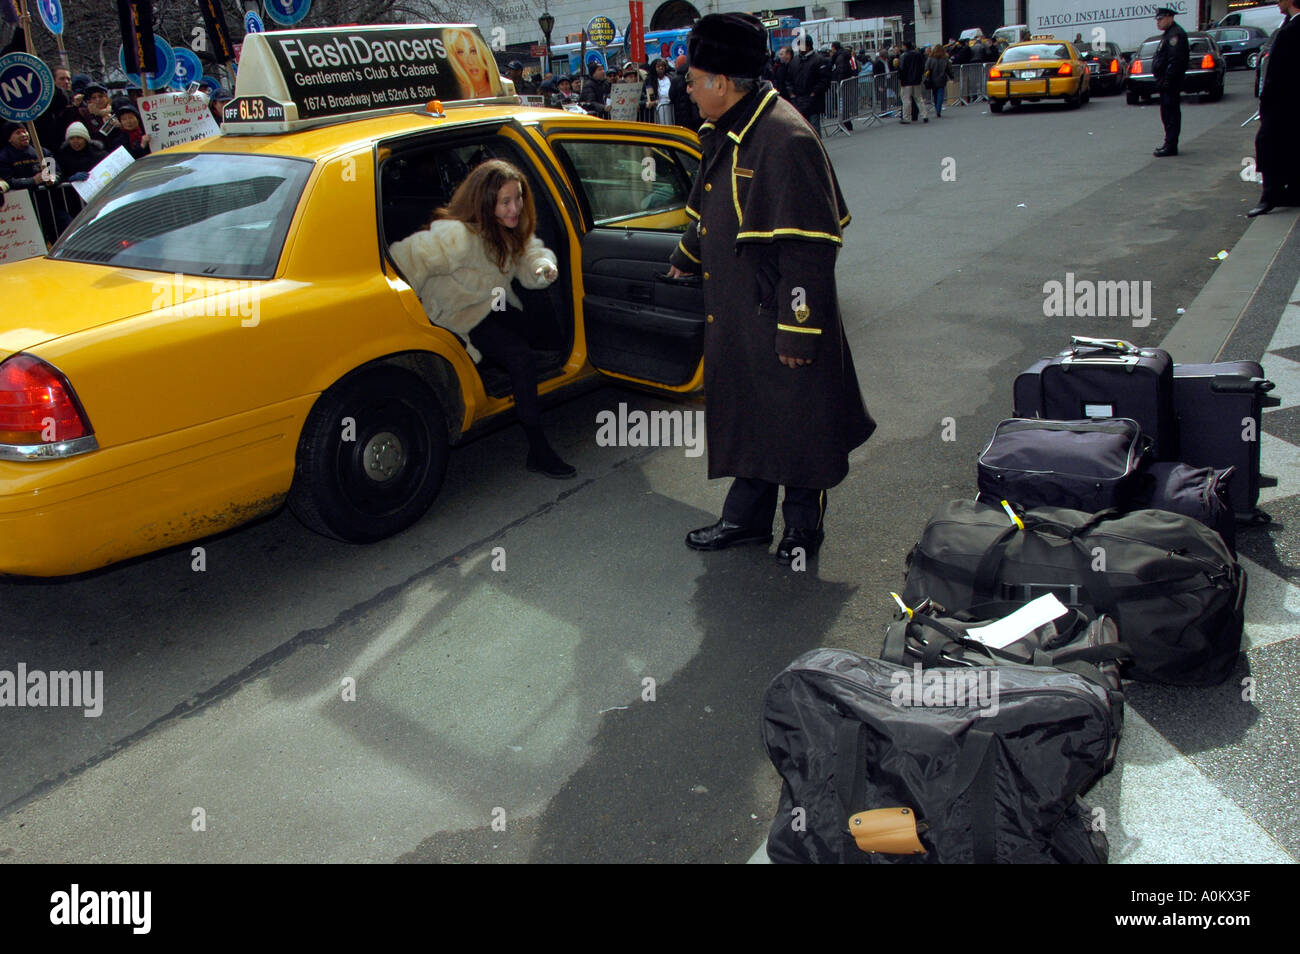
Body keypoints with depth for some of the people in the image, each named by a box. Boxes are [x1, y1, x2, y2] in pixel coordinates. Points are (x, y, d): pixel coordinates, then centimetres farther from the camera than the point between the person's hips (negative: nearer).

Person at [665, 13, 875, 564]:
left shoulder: (786, 140, -21)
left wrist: (798, 328, -24)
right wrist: (686, 258, 44)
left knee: (795, 426, 6)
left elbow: (809, 246, -23)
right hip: (734, 315, 9)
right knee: (744, 418, 18)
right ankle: (747, 519, 32)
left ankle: (803, 529, 24)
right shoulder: (725, 135, 10)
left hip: (779, 317, -9)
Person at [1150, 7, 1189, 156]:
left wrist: (1167, 80, -25)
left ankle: (1170, 146, -10)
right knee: (1166, 112, 15)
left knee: (1171, 113, -10)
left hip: (1171, 82, -11)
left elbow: (1176, 60, -22)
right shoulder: (1169, 34, 20)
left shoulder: (1175, 34, -14)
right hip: (1166, 82, 11)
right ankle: (1169, 143, 23)